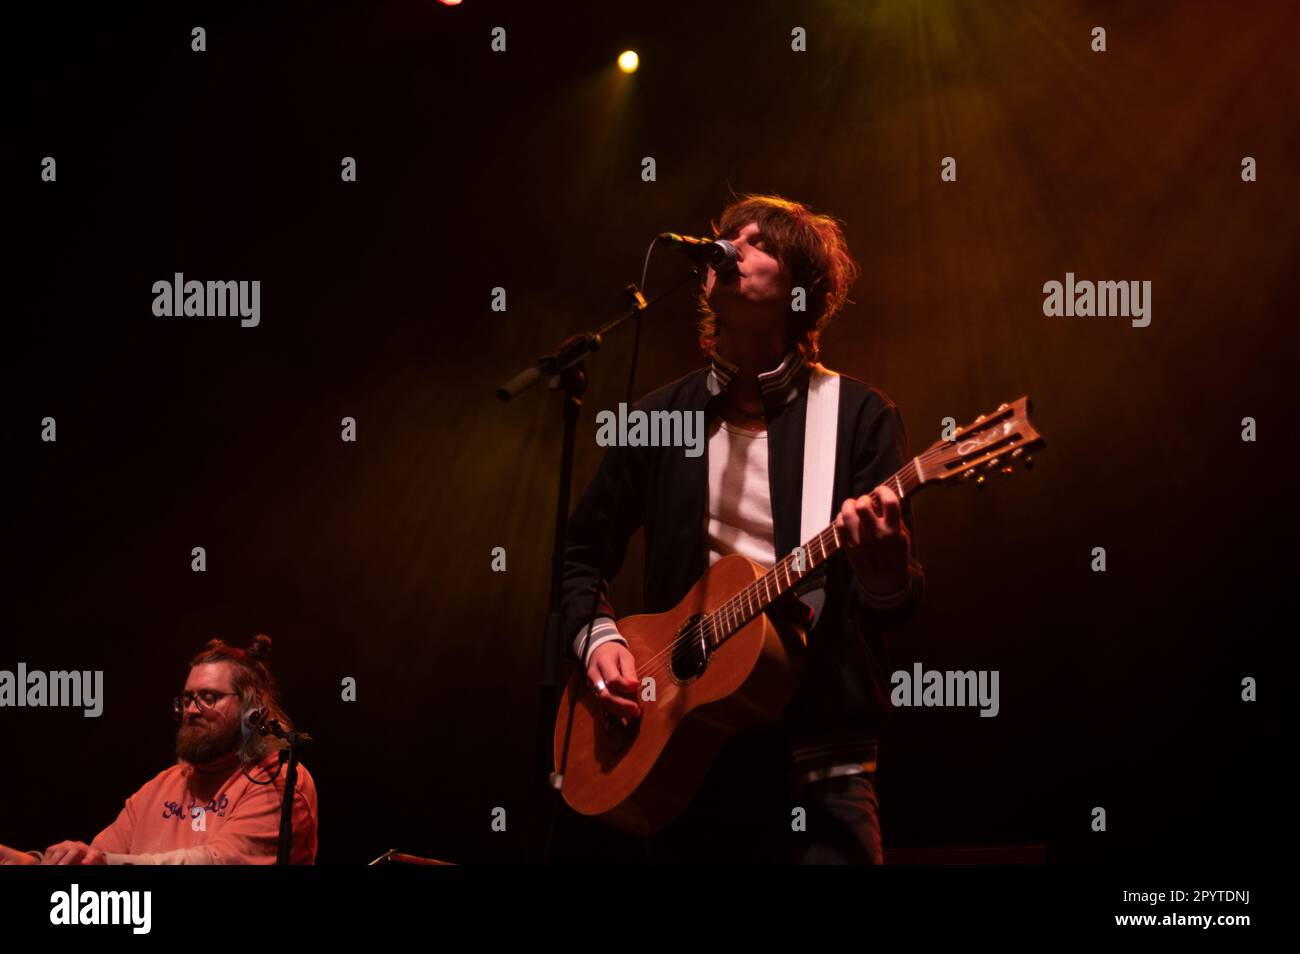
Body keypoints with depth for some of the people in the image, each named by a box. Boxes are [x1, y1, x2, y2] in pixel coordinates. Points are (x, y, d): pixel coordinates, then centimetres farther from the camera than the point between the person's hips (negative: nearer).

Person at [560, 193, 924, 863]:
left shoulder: (859, 415, 0)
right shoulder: (658, 417, 10)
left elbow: (904, 601, -5)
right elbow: (582, 555, 17)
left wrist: (886, 577, -28)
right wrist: (596, 637, -2)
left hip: (816, 761, -3)